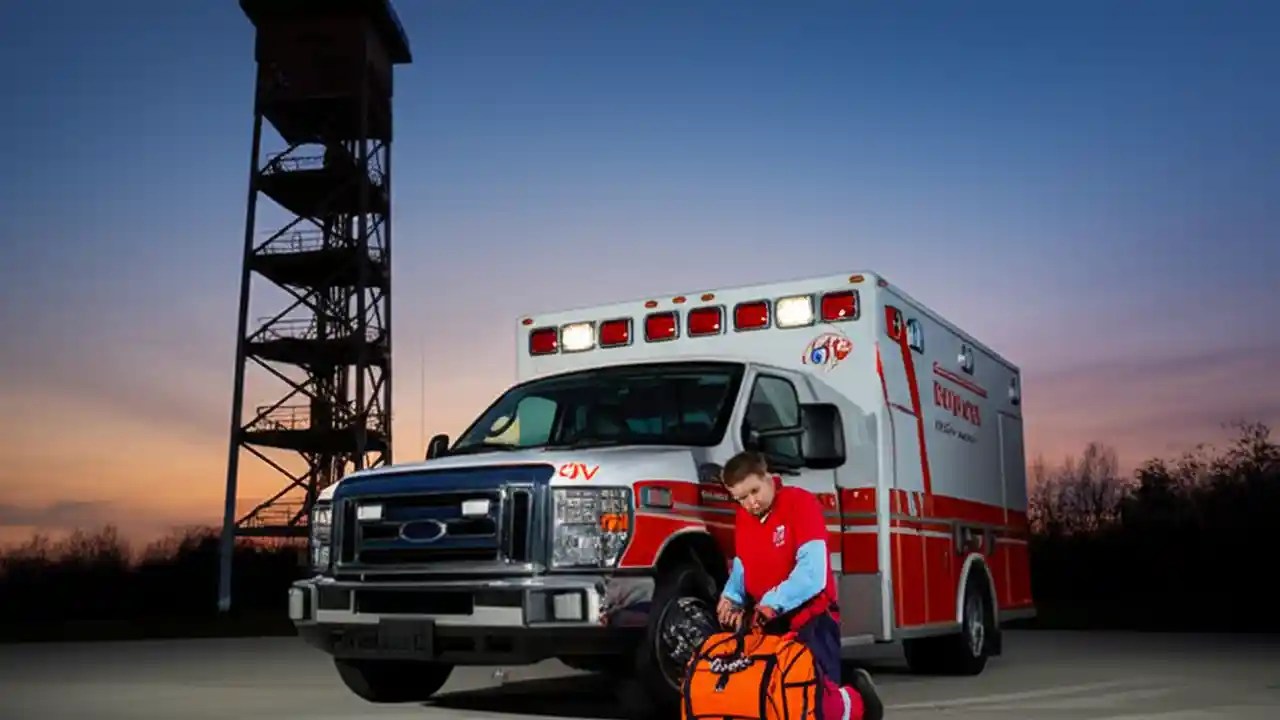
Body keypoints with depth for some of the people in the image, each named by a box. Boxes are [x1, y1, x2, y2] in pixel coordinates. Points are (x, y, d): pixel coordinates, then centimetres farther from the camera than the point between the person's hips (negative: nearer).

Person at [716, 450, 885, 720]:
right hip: (768, 624, 7)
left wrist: (774, 602, -28)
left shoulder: (801, 502, -15)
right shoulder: (742, 517, 8)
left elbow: (812, 570, -23)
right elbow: (742, 567, 11)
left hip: (810, 619, -6)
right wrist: (732, 598, -9)